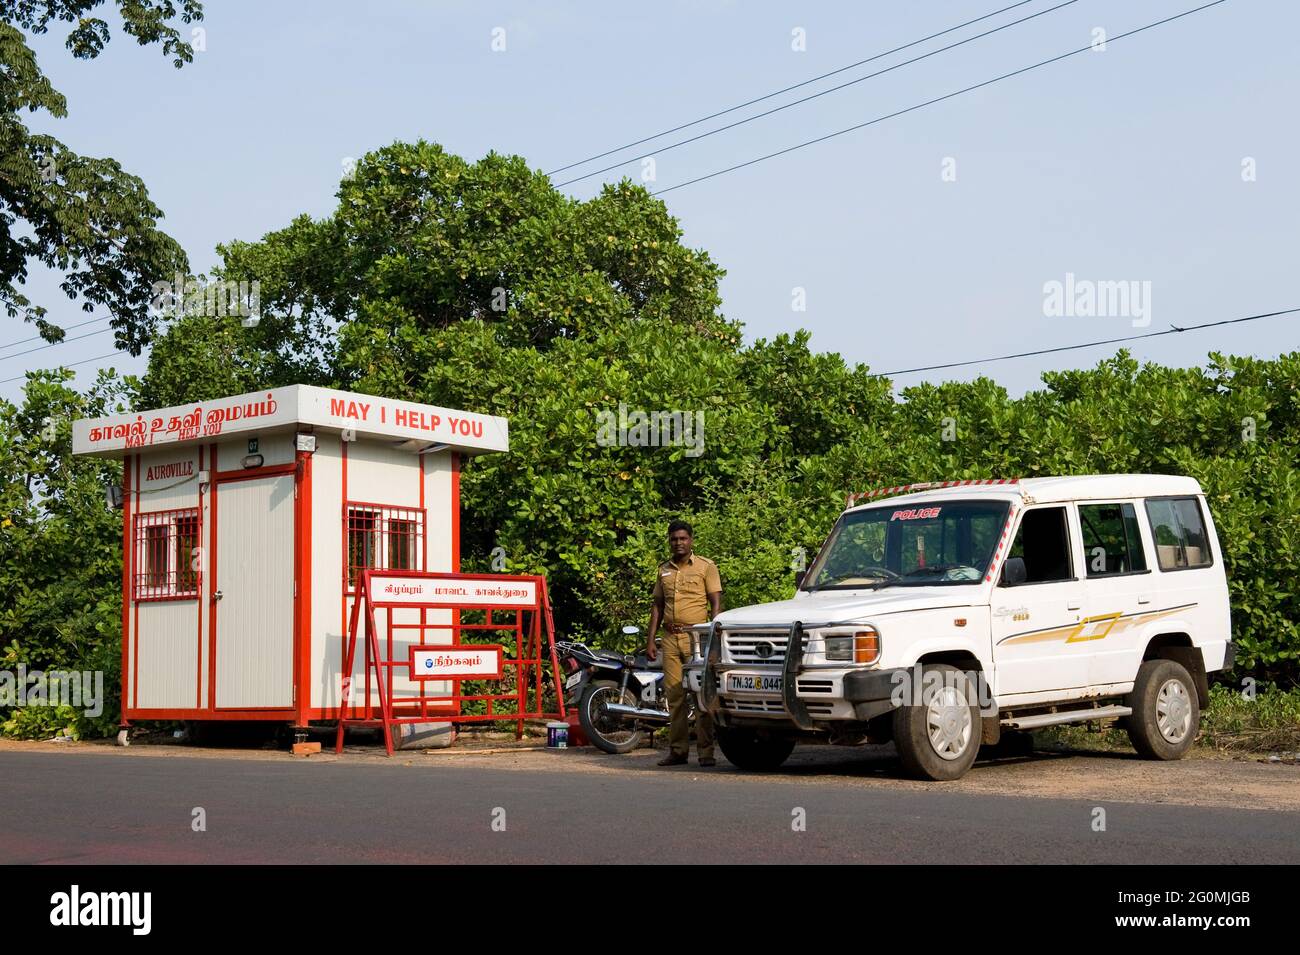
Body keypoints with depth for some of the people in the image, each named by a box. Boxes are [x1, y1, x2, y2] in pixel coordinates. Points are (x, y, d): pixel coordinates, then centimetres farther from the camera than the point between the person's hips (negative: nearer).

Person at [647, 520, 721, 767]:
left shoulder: (706, 566, 2)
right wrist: (650, 639, 12)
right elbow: (657, 606, 20)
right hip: (670, 638, 5)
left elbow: (716, 603, -1)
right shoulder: (664, 570, 17)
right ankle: (678, 750, 9)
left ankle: (705, 751, -4)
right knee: (674, 695, 4)